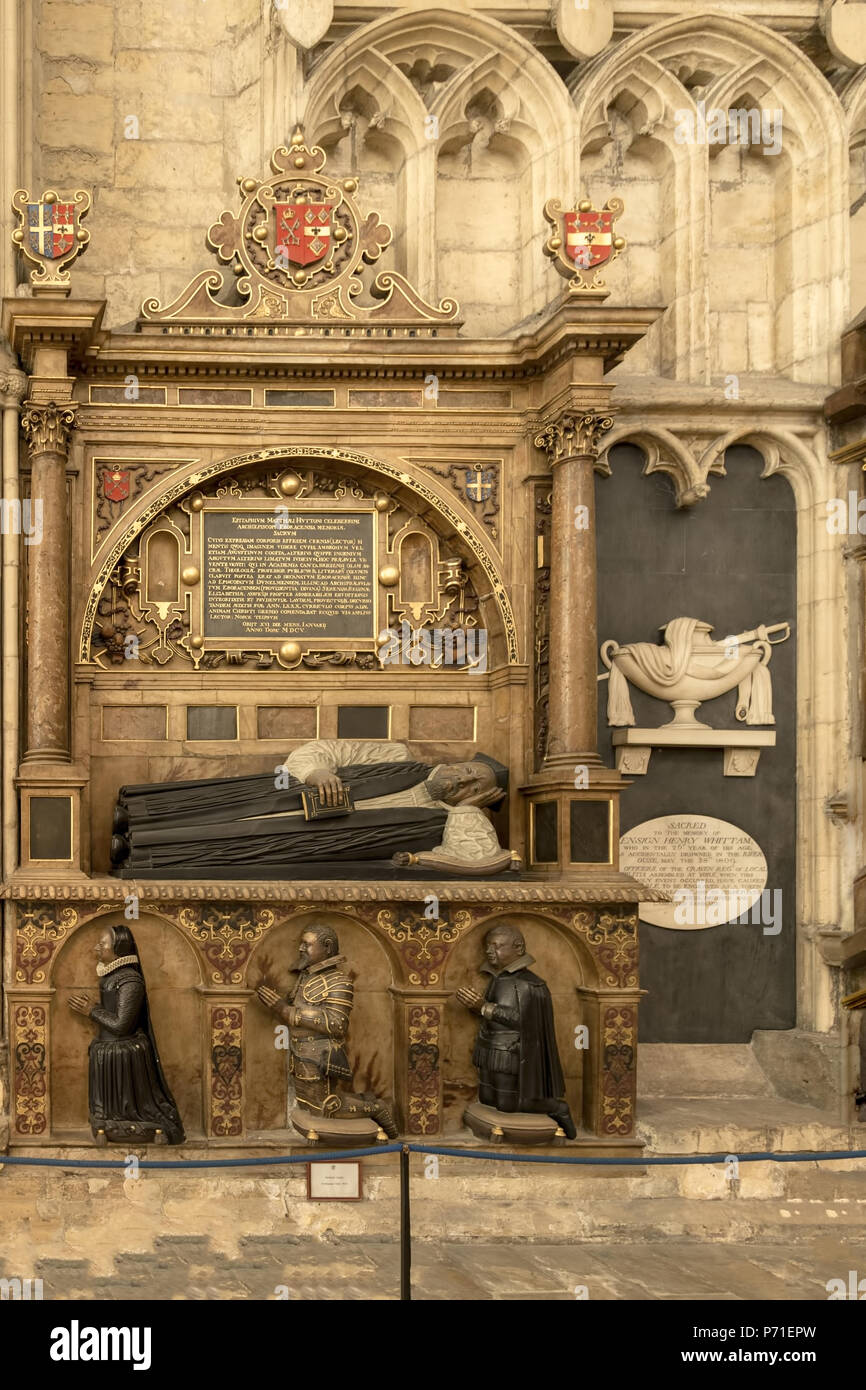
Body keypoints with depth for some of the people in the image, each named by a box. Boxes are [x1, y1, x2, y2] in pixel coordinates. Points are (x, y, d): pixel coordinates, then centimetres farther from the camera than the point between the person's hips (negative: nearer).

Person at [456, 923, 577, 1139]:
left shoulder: (526, 983, -19)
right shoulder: (498, 978, 4)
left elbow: (520, 1017, -25)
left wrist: (483, 1006, -27)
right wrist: (474, 1005, -9)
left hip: (510, 1055, -8)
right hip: (491, 1054, 8)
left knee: (508, 1105, 0)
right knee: (486, 1100, 16)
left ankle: (558, 1108, 20)